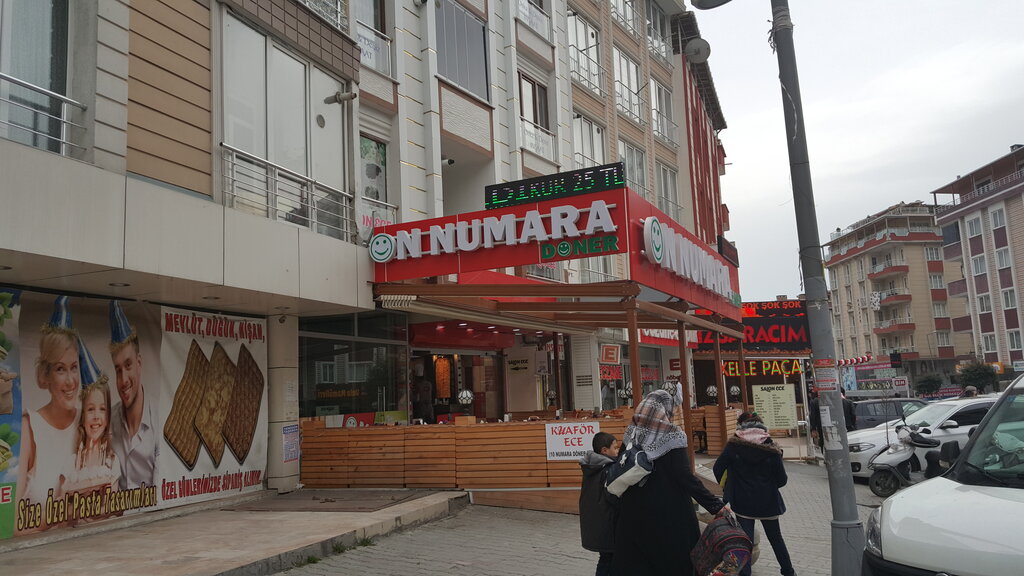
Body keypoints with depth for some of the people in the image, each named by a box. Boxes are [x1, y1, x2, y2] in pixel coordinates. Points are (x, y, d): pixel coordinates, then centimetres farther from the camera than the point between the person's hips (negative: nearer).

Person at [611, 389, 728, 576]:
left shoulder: (631, 434, 2)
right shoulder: (672, 436, -13)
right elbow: (685, 476, -19)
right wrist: (715, 504, -17)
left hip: (634, 508, 5)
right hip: (668, 511, -5)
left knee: (634, 561, 11)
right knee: (673, 557, 9)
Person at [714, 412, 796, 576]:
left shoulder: (733, 446, -8)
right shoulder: (771, 450, -8)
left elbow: (718, 468, -7)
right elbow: (782, 480, -4)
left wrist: (726, 487, 9)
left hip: (743, 502, -1)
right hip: (767, 501, 1)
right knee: (776, 538, 21)